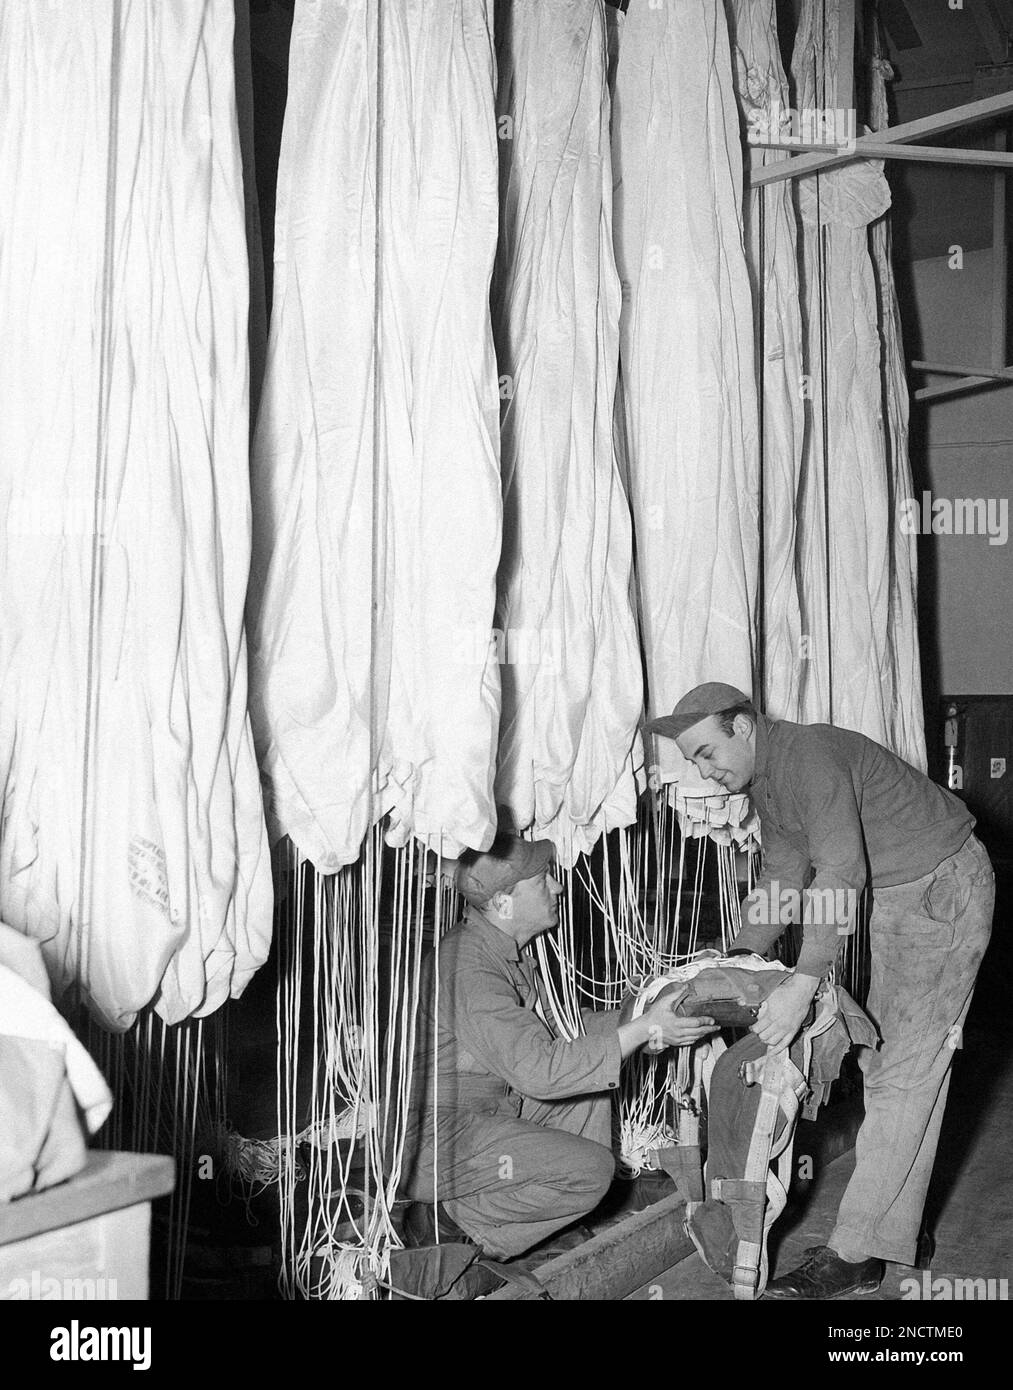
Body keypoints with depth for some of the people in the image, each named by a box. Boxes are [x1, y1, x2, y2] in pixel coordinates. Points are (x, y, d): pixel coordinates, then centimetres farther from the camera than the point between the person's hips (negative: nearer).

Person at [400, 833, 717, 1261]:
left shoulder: (506, 952, 6)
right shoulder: (468, 967, -26)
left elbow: (553, 1028, 16)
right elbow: (538, 1070, -31)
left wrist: (633, 1017, 1)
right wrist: (643, 1029, -26)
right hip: (437, 1141, -10)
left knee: (591, 1089, 8)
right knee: (591, 1169, -18)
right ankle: (447, 1219, -6)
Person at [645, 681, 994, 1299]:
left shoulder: (811, 756, -25)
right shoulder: (766, 783, 6)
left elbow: (841, 874, -33)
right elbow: (782, 882, 13)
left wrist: (803, 983, -37)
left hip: (945, 887, -10)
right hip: (897, 896, 10)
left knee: (906, 1071, -9)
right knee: (887, 1064, 10)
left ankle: (854, 1254, -9)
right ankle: (897, 1233, 17)